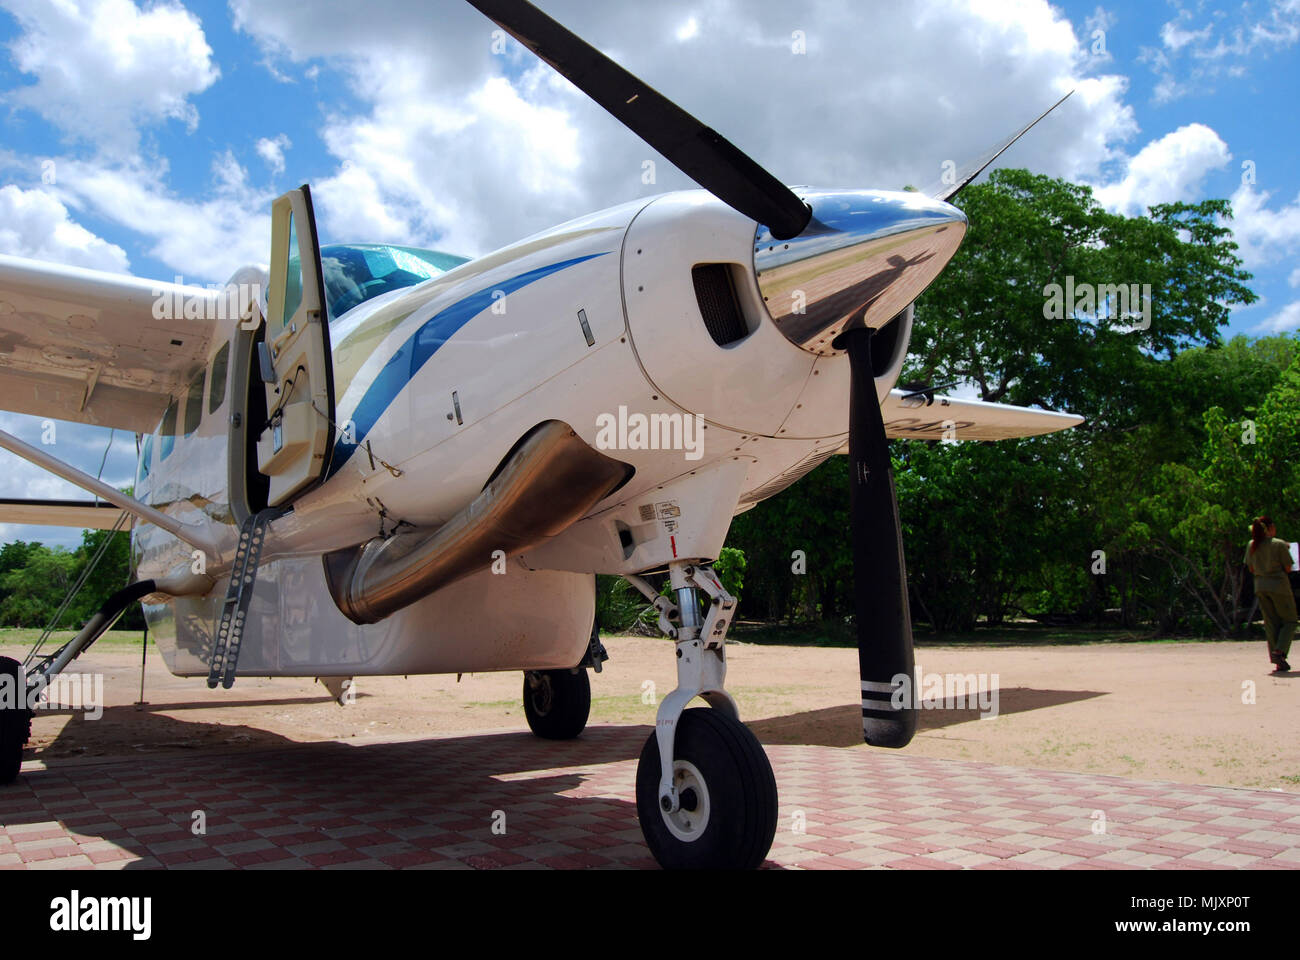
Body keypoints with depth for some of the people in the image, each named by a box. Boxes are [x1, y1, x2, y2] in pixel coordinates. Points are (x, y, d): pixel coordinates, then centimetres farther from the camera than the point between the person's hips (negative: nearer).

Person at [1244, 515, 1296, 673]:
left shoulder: (1252, 545, 5)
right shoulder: (1279, 544, -10)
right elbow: (1288, 567, -4)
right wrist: (1286, 551, 8)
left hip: (1260, 587, 5)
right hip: (1279, 585, -5)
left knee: (1271, 623, 8)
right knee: (1289, 620, 9)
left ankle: (1279, 662, 7)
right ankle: (1280, 651, -12)